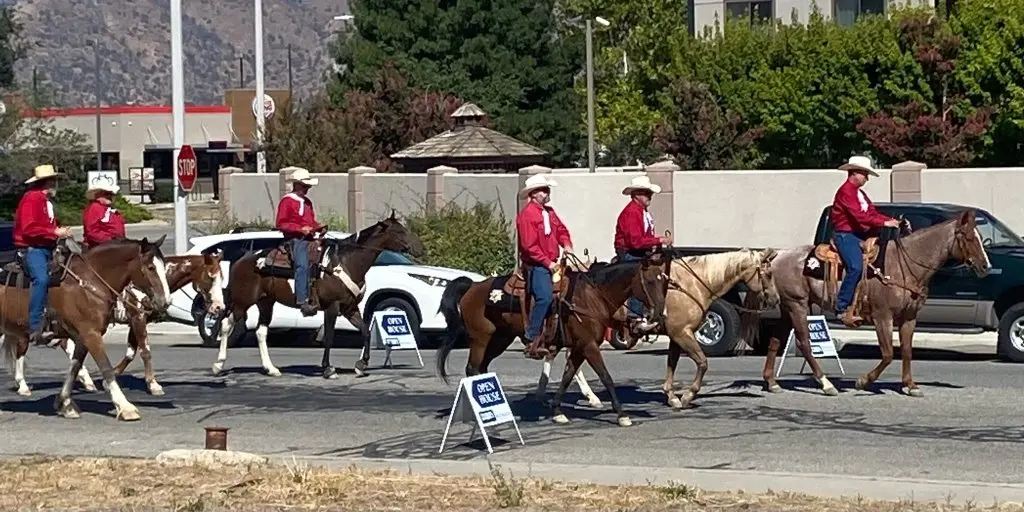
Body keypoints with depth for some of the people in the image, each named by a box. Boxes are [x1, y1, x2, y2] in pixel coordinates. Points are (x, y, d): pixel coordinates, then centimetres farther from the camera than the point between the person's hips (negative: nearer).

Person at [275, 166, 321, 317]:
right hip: (296, 240, -9)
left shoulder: (307, 202, 22)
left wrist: (318, 227, 9)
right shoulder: (287, 201, -2)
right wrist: (300, 229, -18)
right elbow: (280, 224, -8)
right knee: (302, 266, -23)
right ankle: (302, 302, -32)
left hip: (309, 239, 9)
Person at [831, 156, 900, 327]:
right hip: (846, 235, -11)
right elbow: (859, 216, -22)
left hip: (861, 235, 11)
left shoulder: (860, 193, 22)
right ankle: (842, 308, -27)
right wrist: (884, 223, -23)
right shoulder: (846, 192, -12)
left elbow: (872, 213, 17)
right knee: (856, 267, -27)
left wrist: (892, 221, 2)